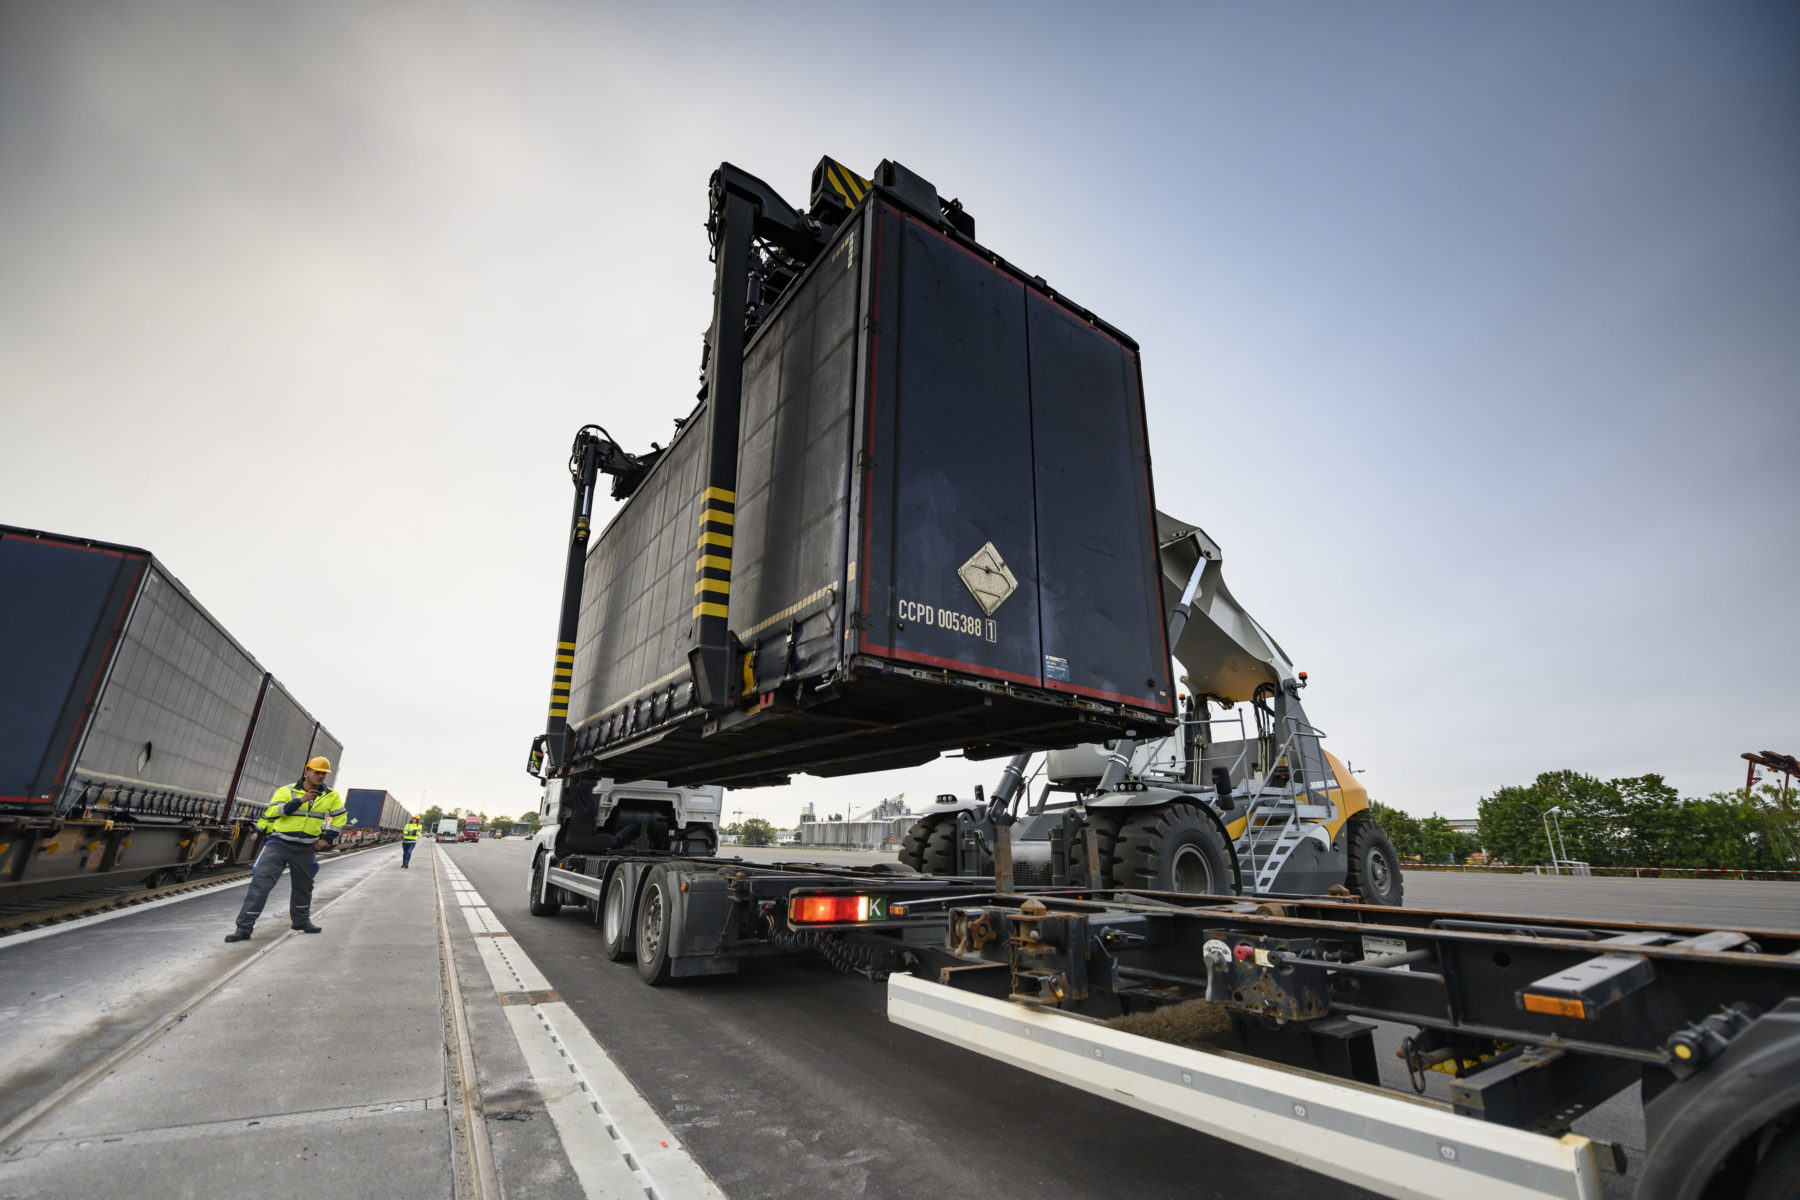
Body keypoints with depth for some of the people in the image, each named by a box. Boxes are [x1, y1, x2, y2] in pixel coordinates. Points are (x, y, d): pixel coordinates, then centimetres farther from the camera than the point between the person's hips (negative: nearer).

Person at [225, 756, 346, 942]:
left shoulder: (330, 796, 2)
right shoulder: (287, 791, -7)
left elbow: (341, 816, 13)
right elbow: (270, 812, -19)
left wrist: (327, 838, 5)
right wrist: (299, 801, -28)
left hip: (305, 850, 4)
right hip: (278, 844, -3)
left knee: (303, 887, 16)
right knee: (261, 883, -11)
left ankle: (301, 920, 34)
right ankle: (244, 927, -2)